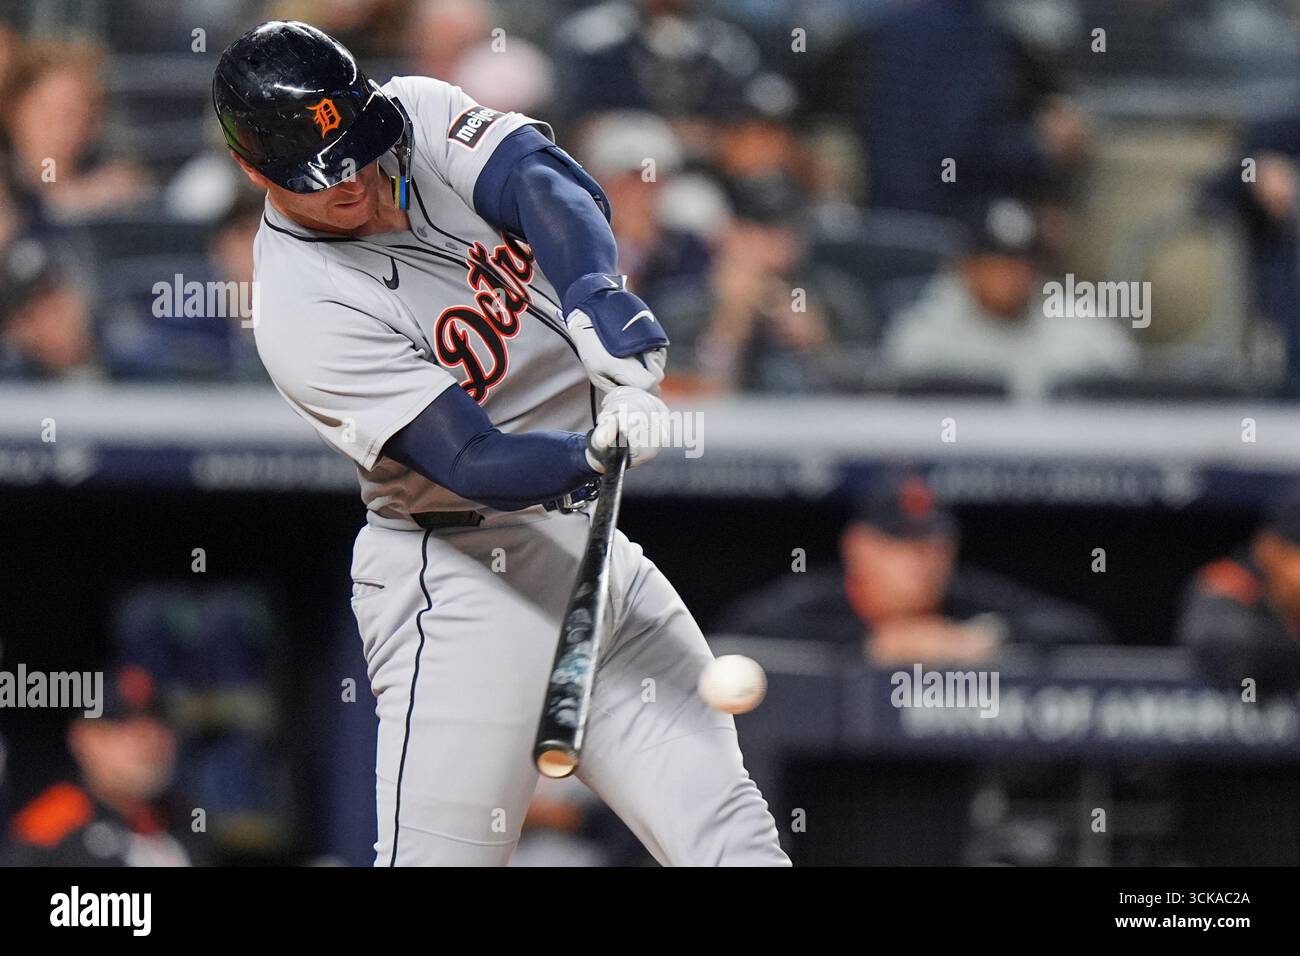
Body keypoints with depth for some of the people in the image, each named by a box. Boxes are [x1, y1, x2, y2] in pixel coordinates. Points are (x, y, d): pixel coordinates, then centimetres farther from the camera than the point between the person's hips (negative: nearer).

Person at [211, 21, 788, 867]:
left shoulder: (418, 114, -1)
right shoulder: (304, 312, -19)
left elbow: (545, 184, -18)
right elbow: (474, 463, -25)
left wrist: (596, 297, -38)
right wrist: (599, 453, -43)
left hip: (585, 537, 7)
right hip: (464, 582, -7)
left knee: (731, 838, 3)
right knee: (442, 854, -15)